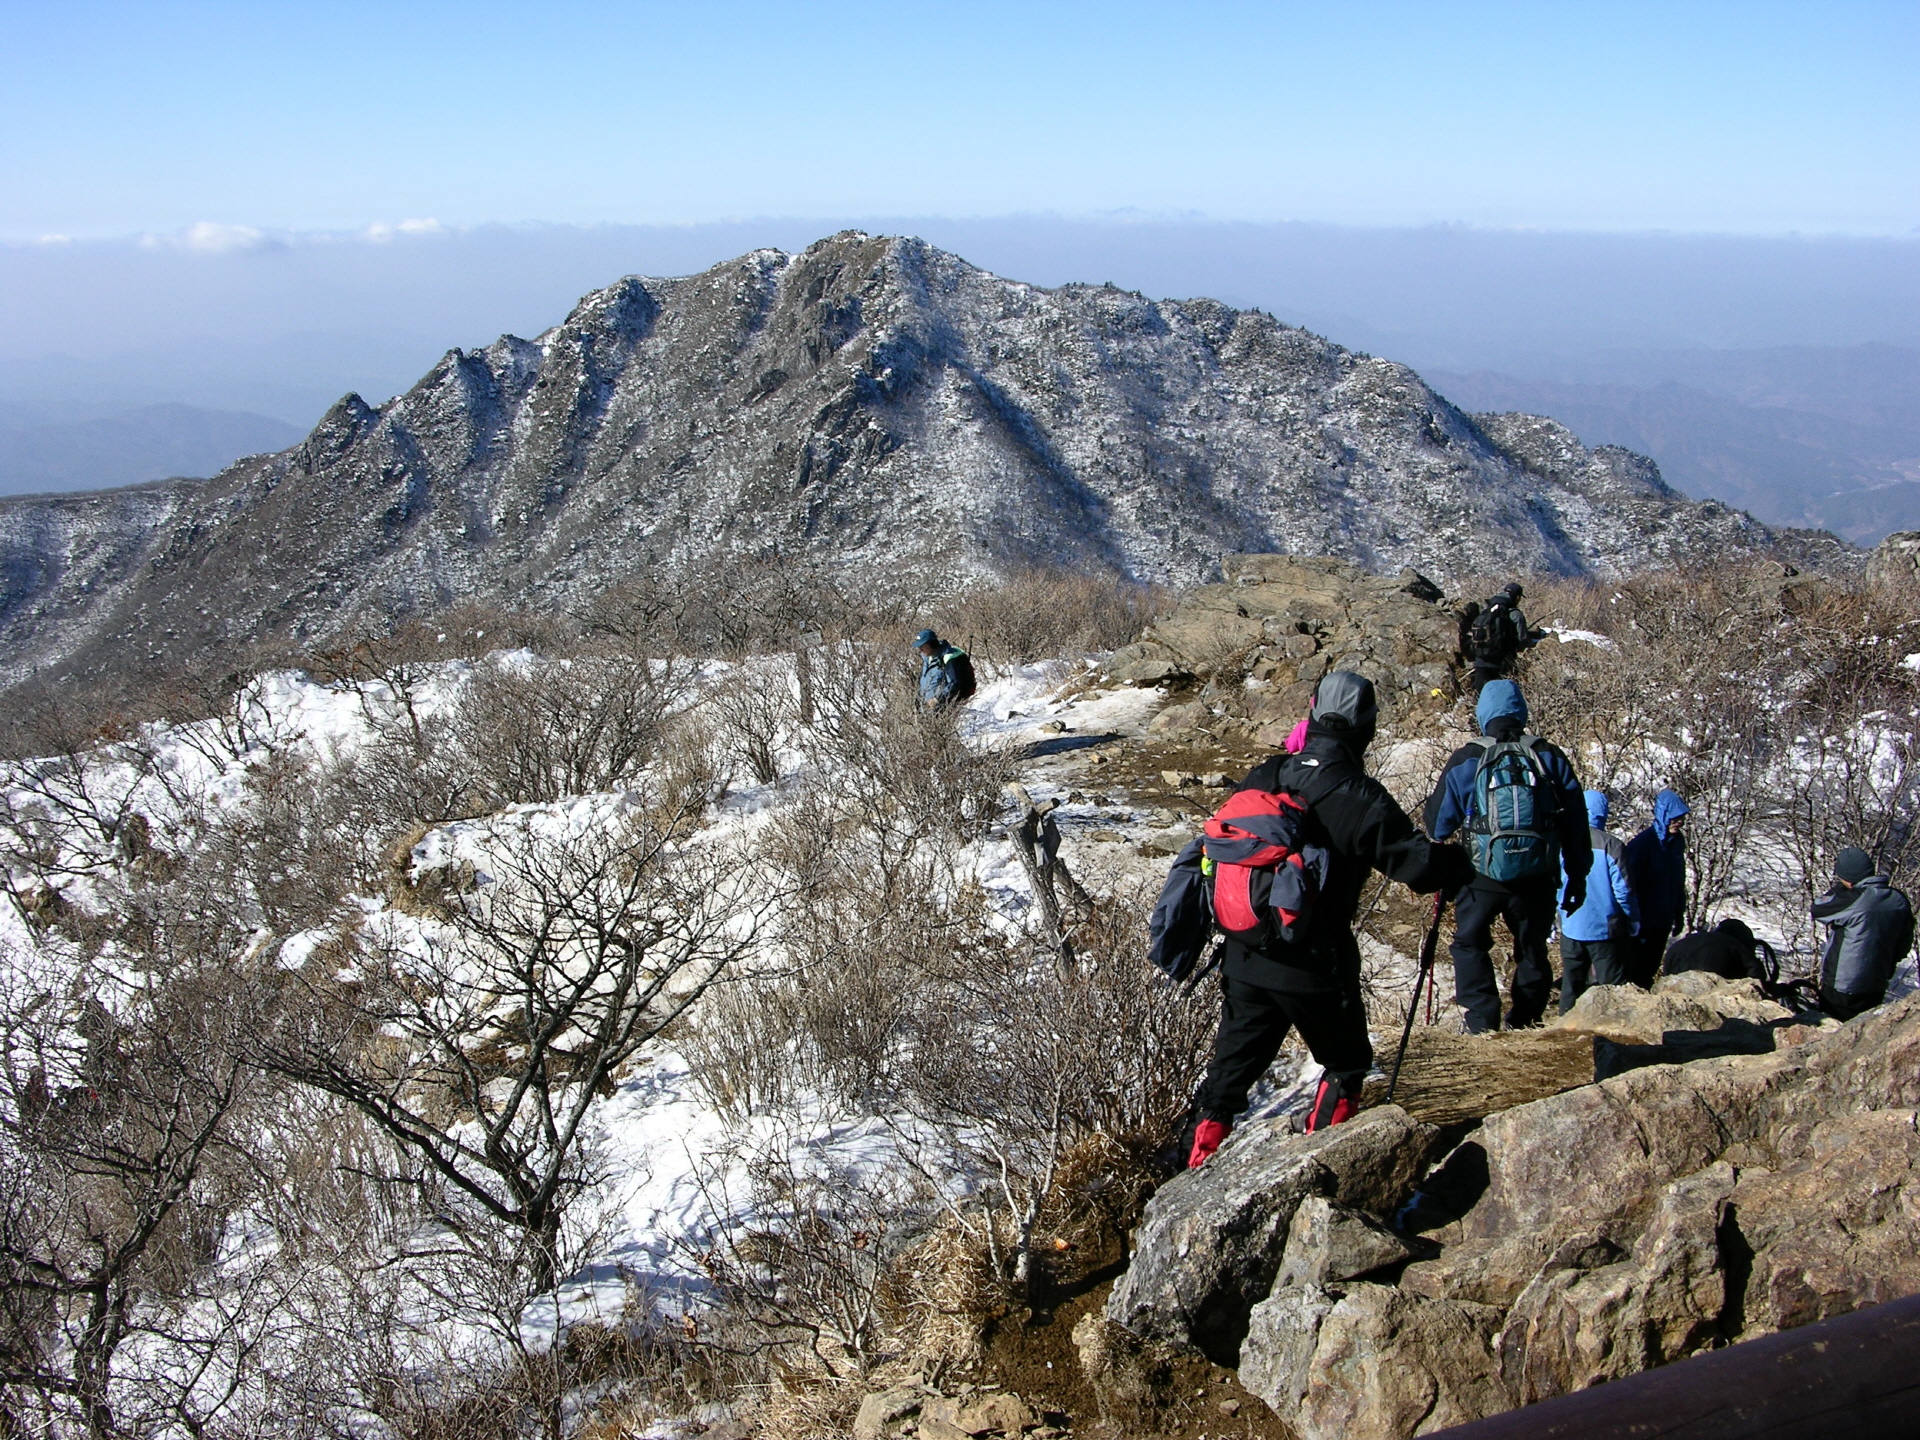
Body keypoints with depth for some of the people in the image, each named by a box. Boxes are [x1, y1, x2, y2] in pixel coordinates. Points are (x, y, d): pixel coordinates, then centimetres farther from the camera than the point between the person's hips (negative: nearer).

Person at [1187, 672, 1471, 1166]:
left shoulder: (1264, 777, 0)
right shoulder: (1362, 800, -16)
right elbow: (1418, 863, -13)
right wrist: (1460, 869, 8)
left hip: (1244, 960, 5)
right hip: (1317, 967, -5)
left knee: (1232, 1065, 18)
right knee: (1345, 1063, 19)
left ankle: (1199, 1167, 20)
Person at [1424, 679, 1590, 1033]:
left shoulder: (1466, 761, -4)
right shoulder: (1550, 758, 2)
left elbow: (1437, 826, 4)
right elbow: (1576, 824, 6)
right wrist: (1577, 878, 14)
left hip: (1484, 875, -2)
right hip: (1538, 877, 2)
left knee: (1470, 943, 13)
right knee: (1532, 948, 17)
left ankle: (1482, 1021, 4)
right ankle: (1525, 1022, 19)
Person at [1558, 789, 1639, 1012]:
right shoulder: (1611, 845, -12)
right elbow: (1624, 891, -11)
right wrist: (1634, 927, 3)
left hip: (1571, 929, 4)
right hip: (1605, 929, -4)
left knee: (1570, 987, 12)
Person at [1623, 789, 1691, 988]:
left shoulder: (1678, 841, 4)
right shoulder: (1641, 843, -18)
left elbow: (1679, 880, 13)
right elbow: (1631, 883, -17)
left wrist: (1679, 913, 14)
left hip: (1664, 920, 7)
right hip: (1644, 921, -6)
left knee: (1651, 968, 15)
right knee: (1637, 971, 2)